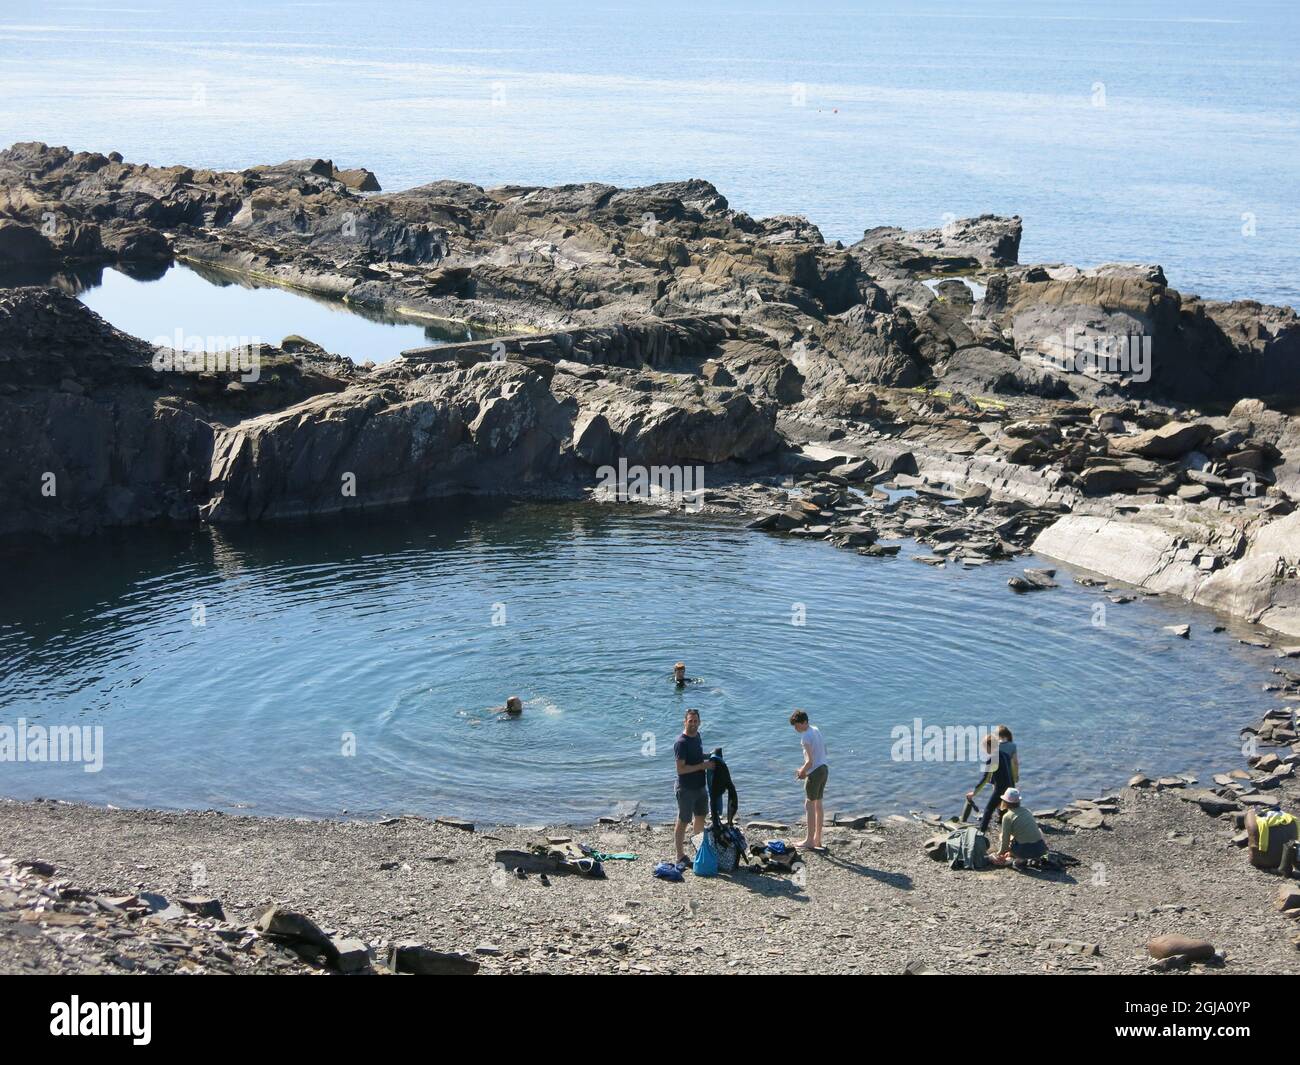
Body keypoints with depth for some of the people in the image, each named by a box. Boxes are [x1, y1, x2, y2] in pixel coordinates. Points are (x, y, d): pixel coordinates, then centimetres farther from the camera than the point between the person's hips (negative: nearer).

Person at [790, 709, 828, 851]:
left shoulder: (806, 737, -18)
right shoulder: (816, 730, 10)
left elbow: (810, 761, -19)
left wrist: (802, 772, -1)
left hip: (815, 772, -9)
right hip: (824, 768, 9)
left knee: (809, 805, -1)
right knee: (818, 804, 15)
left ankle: (810, 840, 3)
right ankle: (817, 838, 20)